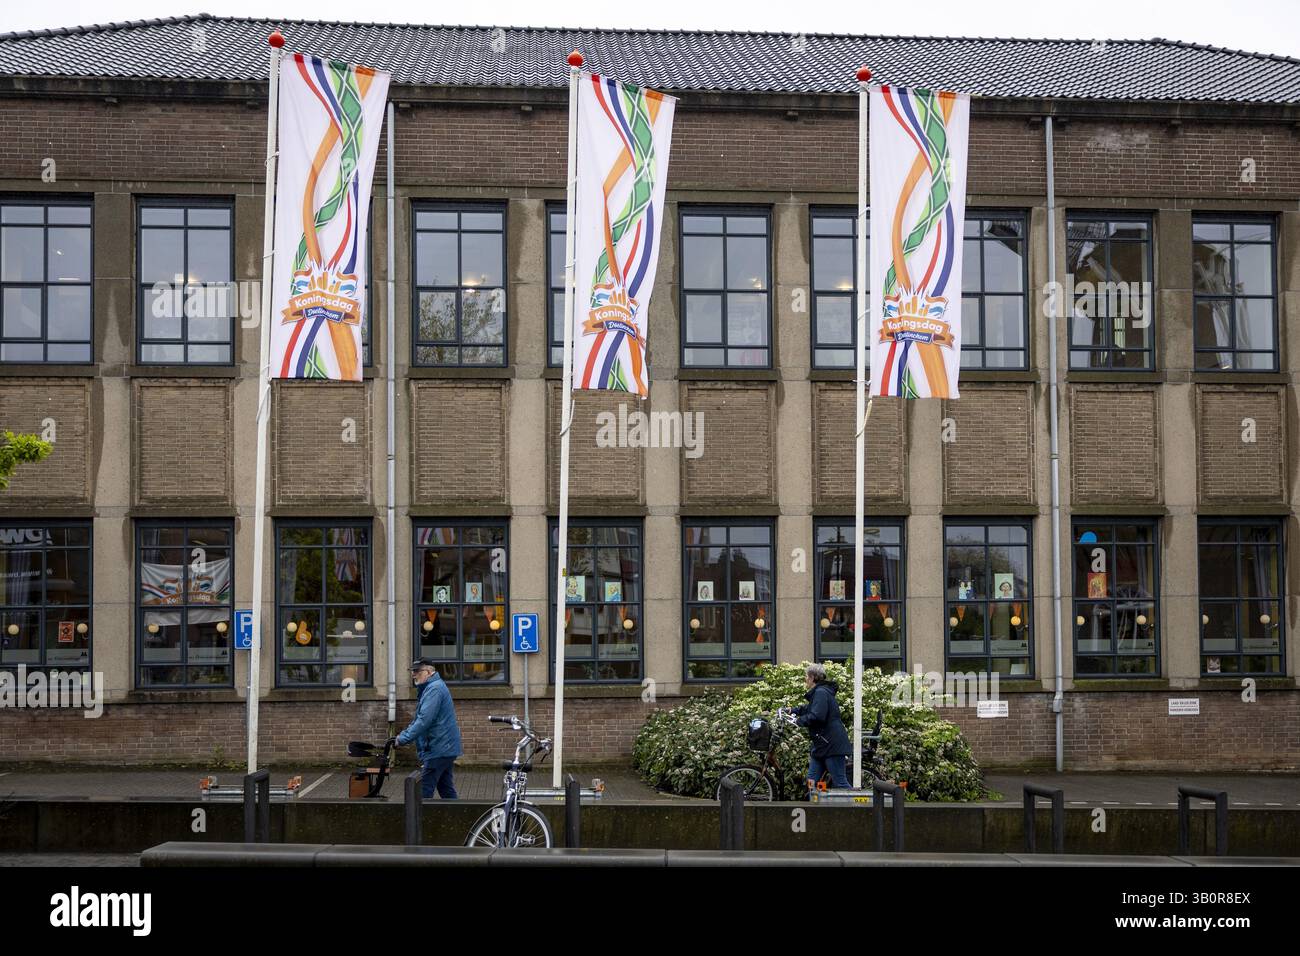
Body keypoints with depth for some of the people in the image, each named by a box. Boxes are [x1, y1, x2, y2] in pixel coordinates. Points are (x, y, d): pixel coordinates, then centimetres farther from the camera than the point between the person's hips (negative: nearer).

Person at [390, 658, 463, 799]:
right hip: (445, 748, 11)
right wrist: (402, 735, 12)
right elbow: (419, 719, 23)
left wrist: (404, 738, -18)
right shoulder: (430, 687, 18)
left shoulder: (434, 689, -17)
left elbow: (424, 720, -24)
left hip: (438, 750, -11)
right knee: (446, 789, 14)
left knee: (424, 792, -9)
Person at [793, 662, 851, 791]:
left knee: (839, 782, -8)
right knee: (812, 780, 8)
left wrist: (798, 720, -12)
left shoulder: (821, 692, -15)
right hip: (822, 744, 11)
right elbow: (807, 709, 36)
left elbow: (816, 716, -26)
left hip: (832, 745, -11)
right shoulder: (817, 692, 19)